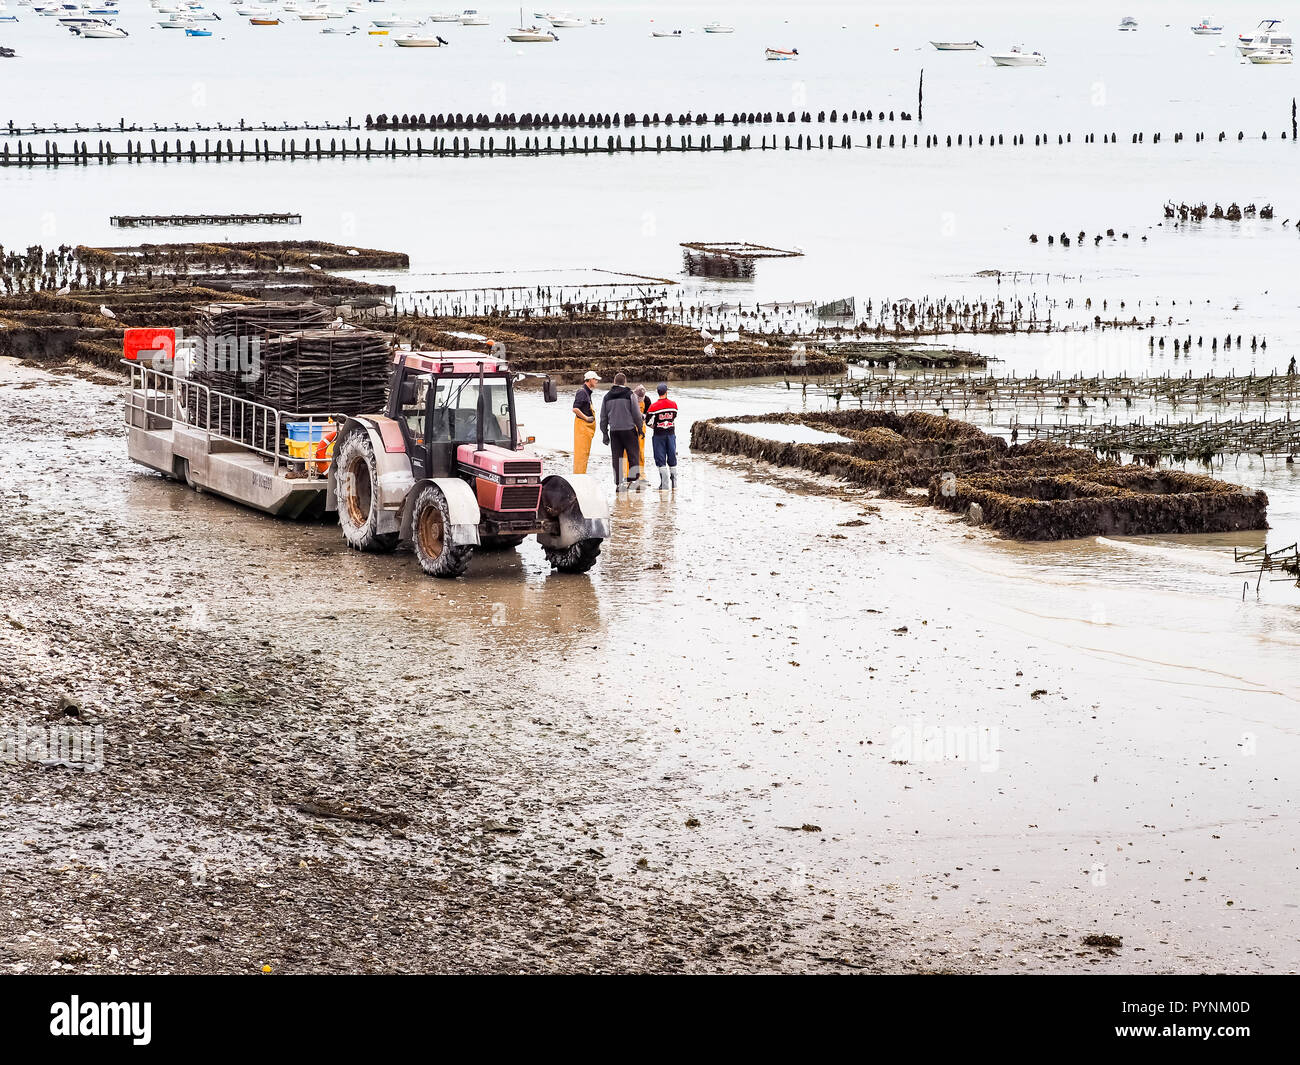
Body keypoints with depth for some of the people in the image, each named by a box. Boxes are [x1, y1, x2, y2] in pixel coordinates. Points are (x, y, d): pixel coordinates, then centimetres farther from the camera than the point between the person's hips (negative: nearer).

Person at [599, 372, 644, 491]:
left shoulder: (607, 397, 8)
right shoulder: (630, 395, -4)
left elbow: (603, 418, 11)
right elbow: (637, 414, -4)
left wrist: (605, 434, 16)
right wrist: (640, 428, 8)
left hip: (614, 431, 3)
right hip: (628, 429, -3)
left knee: (616, 457, 6)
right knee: (633, 455, 4)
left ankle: (618, 483, 4)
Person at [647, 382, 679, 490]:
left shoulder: (654, 406, -12)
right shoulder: (673, 405, -2)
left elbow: (650, 423, -6)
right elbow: (674, 419, 8)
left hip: (659, 436, -3)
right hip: (671, 434, 3)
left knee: (661, 460, 2)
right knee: (672, 458, 13)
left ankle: (664, 485, -2)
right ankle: (674, 483, 17)